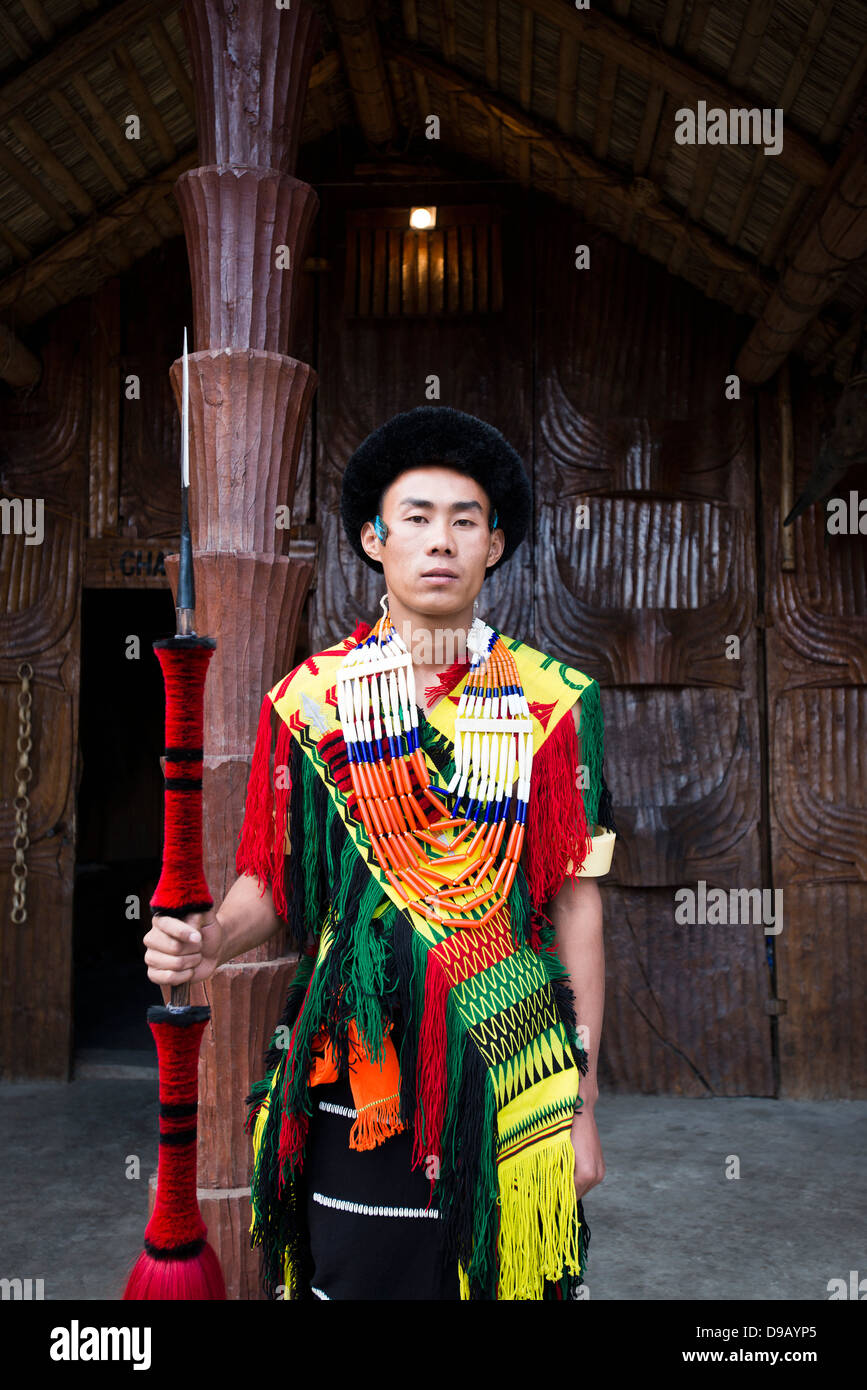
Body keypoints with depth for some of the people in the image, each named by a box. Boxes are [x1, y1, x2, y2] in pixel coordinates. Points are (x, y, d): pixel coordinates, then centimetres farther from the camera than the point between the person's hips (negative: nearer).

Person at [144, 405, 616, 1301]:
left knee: (507, 1274, 11)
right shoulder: (309, 697, 1)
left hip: (511, 1080, 0)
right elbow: (271, 878, 6)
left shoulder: (553, 702, 0)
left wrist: (584, 1104, 1)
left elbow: (576, 900, 1)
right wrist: (210, 941, -17)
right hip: (350, 1082, 0)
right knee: (352, 1275, 10)